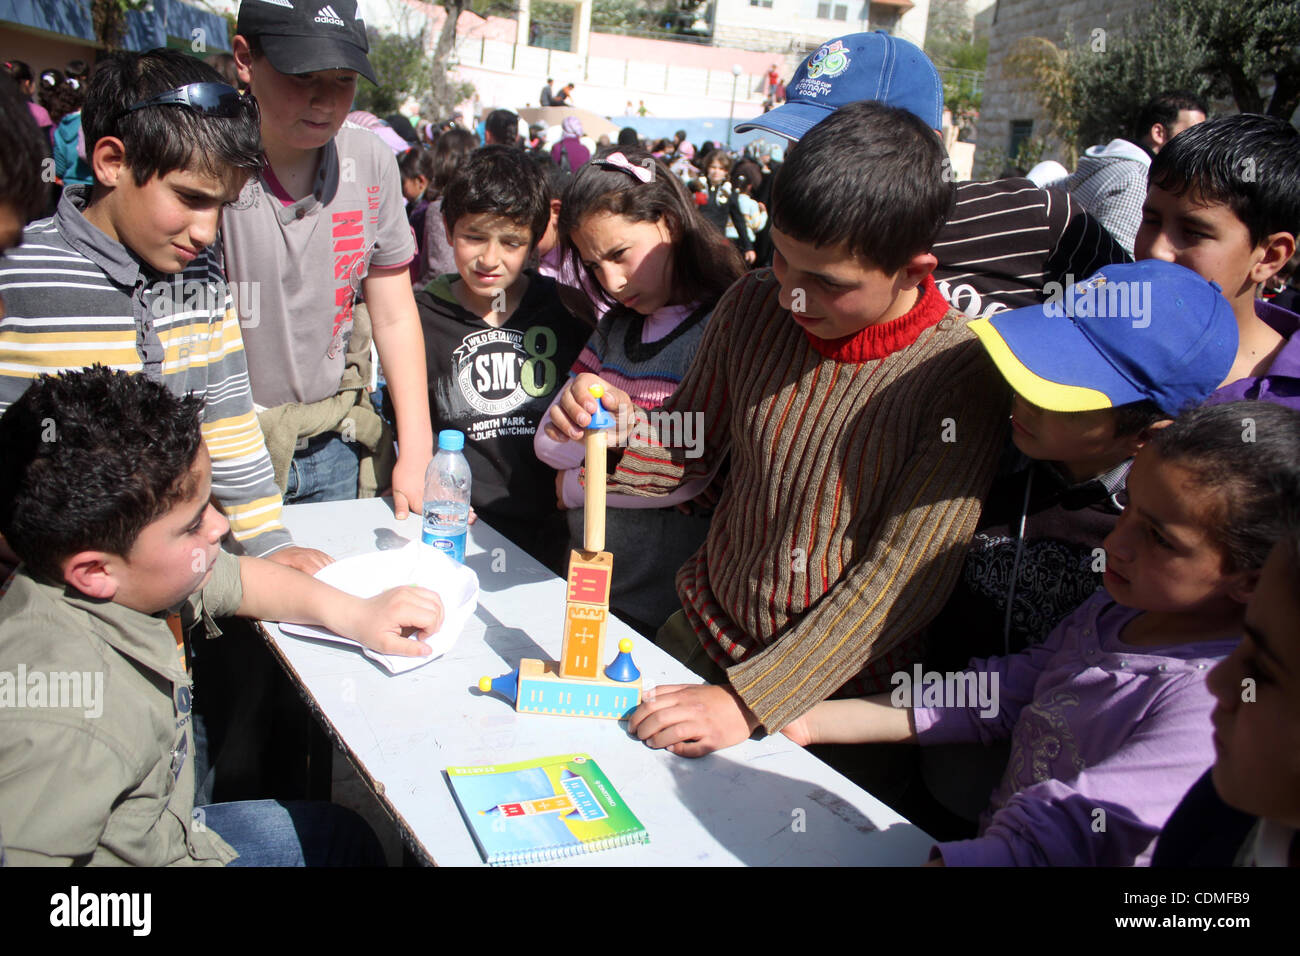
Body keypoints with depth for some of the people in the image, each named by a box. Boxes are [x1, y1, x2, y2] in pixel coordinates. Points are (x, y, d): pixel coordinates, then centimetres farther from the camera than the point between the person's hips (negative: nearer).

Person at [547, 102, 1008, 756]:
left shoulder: (960, 376, -22)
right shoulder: (754, 304, -8)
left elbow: (904, 574, -22)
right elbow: (690, 446, 2)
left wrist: (750, 701, -25)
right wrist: (621, 430, -21)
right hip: (700, 629, 4)